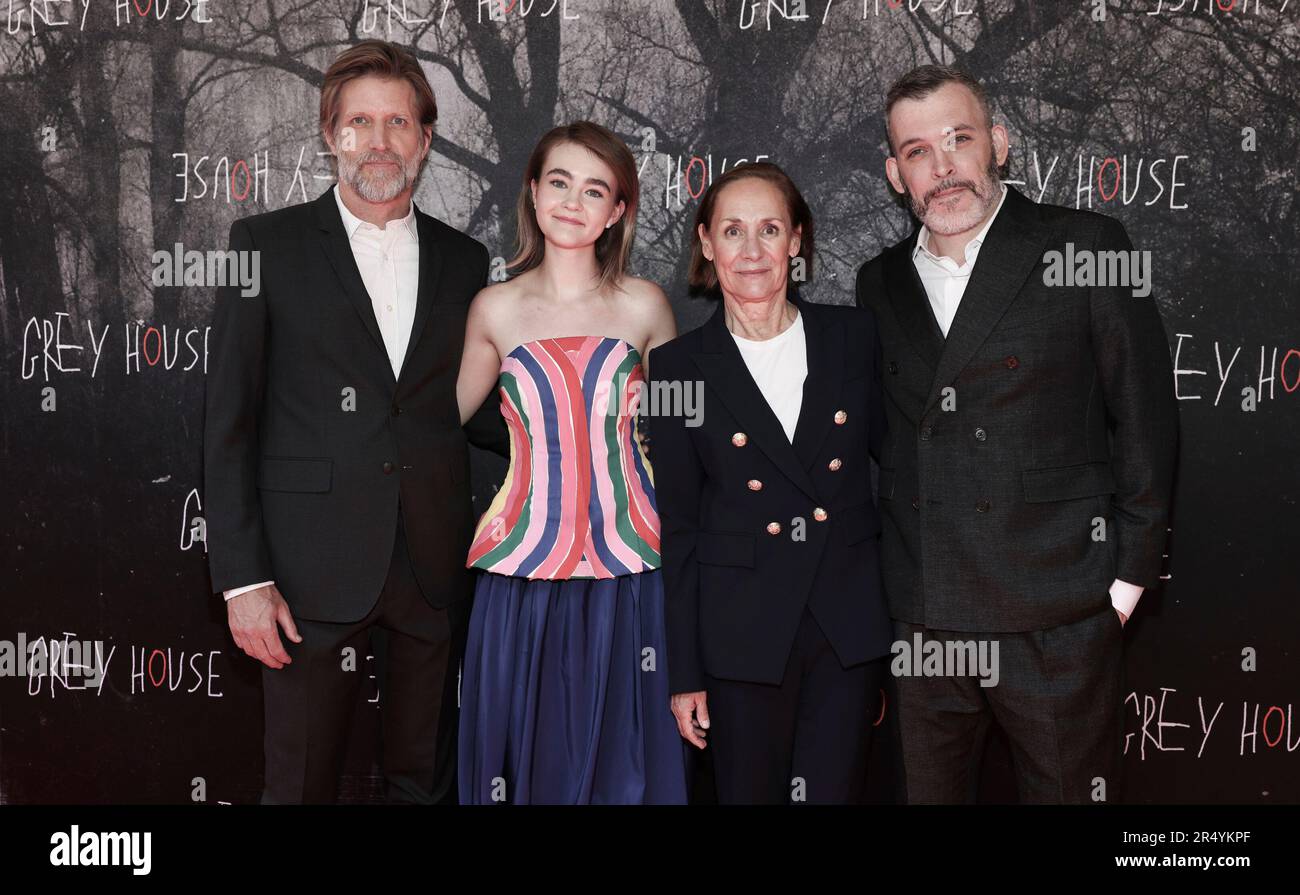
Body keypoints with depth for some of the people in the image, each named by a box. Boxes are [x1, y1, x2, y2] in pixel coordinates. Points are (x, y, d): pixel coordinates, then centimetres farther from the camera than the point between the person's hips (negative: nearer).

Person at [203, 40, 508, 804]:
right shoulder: (268, 245, 1)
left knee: (429, 779, 13)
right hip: (314, 569, -3)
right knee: (302, 780, 5)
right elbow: (230, 421, -2)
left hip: (436, 566, 3)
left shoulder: (462, 260, 10)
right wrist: (243, 577, -9)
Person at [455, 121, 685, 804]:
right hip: (523, 569, 0)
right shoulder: (495, 309, 2)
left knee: (621, 754, 10)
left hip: (626, 568, 0)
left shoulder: (645, 306, 1)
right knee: (524, 752, 9)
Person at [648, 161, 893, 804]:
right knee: (749, 792, 10)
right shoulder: (678, 367, -3)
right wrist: (684, 673, -1)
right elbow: (678, 529, -1)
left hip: (849, 623, 1)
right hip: (744, 631, -1)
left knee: (834, 791, 7)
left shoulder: (854, 337, 2)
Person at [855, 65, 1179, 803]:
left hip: (1057, 621, -4)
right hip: (922, 617, 4)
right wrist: (886, 572, 9)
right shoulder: (881, 282, 12)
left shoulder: (1086, 248, -2)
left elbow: (1147, 417, -3)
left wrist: (1130, 573, -5)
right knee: (932, 790, 13)